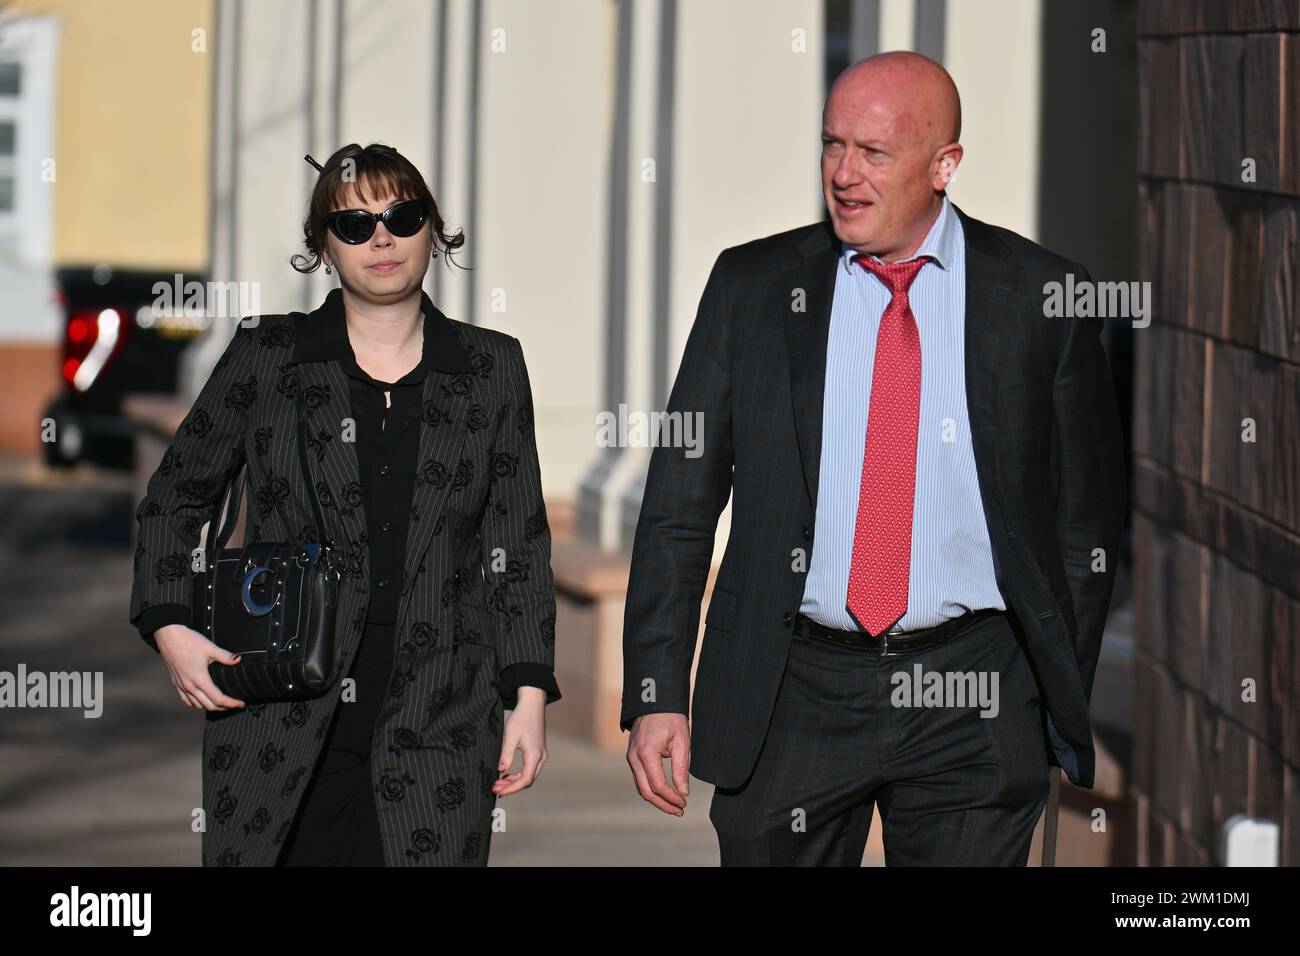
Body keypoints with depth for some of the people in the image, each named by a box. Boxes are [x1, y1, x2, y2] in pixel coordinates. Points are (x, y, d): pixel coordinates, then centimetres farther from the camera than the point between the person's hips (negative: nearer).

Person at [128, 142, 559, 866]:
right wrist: (170, 629, 1)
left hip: (437, 727, 0)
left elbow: (518, 542, 11)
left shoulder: (490, 368, 10)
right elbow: (175, 501, 15)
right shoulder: (266, 358, 7)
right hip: (279, 720, 0)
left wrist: (531, 690, 3)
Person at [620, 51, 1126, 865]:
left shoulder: (1042, 298, 0)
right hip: (792, 693, 1)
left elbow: (1086, 519, 6)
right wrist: (657, 694, -3)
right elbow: (679, 505, 4)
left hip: (975, 702, -1)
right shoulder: (752, 286, 4)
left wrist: (1064, 706, 3)